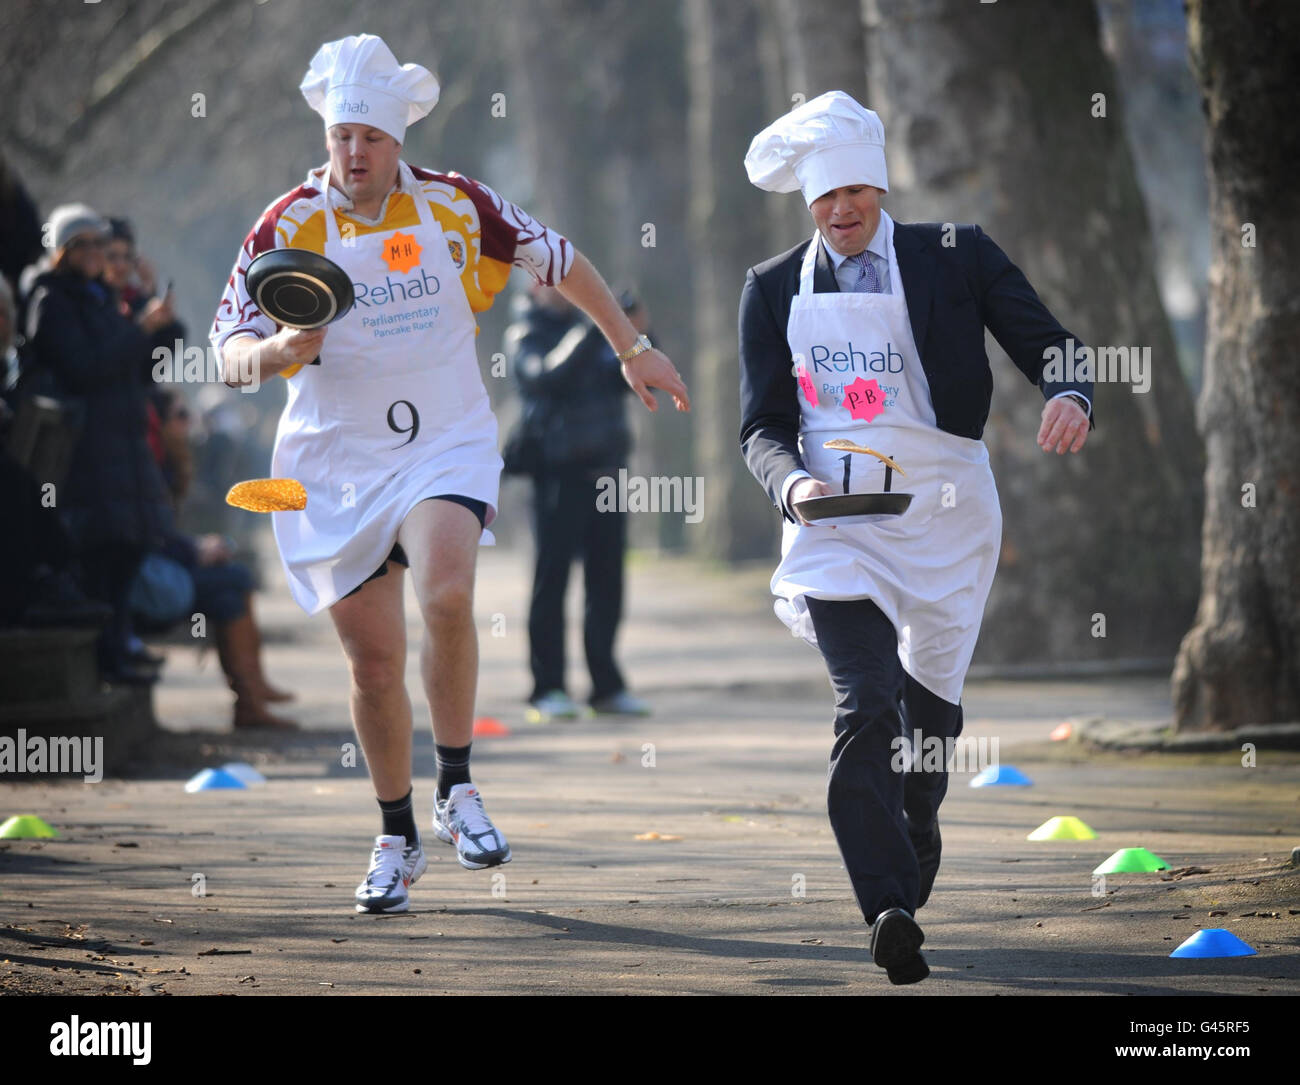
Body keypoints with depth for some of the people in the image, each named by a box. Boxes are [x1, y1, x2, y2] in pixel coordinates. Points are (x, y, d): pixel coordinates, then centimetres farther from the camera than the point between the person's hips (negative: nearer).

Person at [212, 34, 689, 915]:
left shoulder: (455, 206, -1)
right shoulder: (290, 226, -4)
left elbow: (557, 261, 13)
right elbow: (230, 352, -5)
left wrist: (635, 351, 17)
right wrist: (278, 350, -28)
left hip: (447, 446, -1)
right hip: (337, 465, 1)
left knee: (446, 595, -28)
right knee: (374, 661, 2)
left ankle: (457, 791, -9)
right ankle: (398, 838, 23)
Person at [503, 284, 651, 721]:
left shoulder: (585, 328, 18)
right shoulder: (526, 335, -1)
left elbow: (628, 380, 11)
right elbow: (551, 374, -21)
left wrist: (638, 338, -6)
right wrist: (596, 331, -25)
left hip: (604, 469, 6)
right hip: (559, 471, -6)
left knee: (606, 581, 6)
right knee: (551, 579, -6)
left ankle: (607, 686, 10)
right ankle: (547, 690, -6)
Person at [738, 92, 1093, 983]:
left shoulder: (955, 257, 2)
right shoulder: (775, 290, 7)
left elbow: (1045, 341, -1)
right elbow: (763, 425, 6)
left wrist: (1069, 396, -25)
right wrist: (794, 482, -16)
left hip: (942, 515, 1)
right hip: (834, 519, -1)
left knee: (930, 707, 13)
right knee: (866, 704, -19)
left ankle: (914, 839, 45)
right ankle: (889, 908, -25)